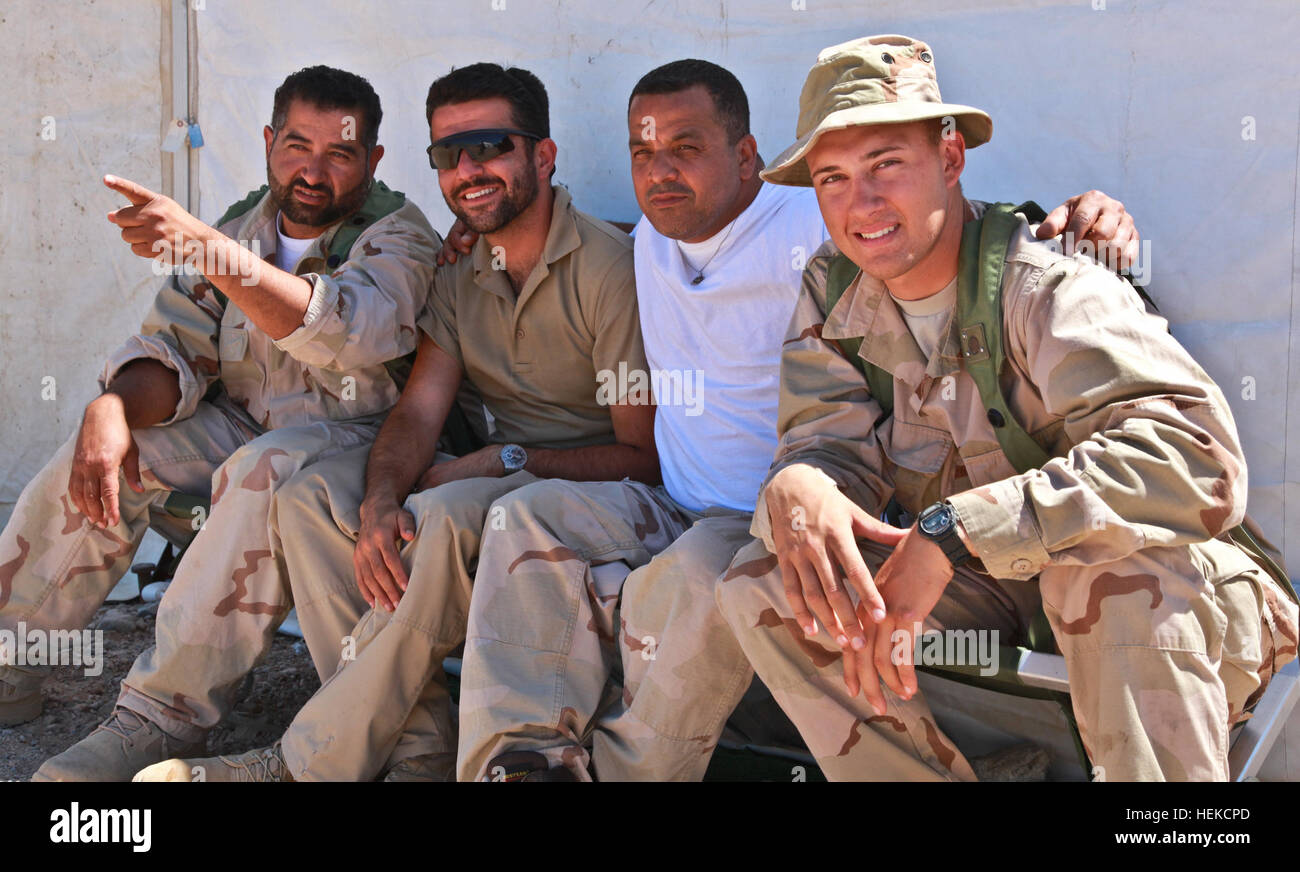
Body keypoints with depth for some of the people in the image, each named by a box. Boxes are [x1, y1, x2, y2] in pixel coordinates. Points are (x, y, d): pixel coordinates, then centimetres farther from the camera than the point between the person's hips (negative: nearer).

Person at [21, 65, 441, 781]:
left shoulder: (397, 236, -12)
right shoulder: (240, 228, 7)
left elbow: (350, 331, -33)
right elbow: (174, 350, 2)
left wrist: (206, 249, -45)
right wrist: (112, 410, -23)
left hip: (355, 436, -6)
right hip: (242, 425, 6)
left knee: (267, 470, -36)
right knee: (105, 444, -14)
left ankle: (164, 714, -32)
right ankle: (12, 666, -4)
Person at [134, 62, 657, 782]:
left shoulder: (610, 269, -13)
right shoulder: (459, 275, 10)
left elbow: (646, 456, -14)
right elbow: (418, 410, -1)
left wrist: (506, 461, -21)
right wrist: (380, 502, -22)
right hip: (499, 474, 7)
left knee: (444, 515, -35)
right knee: (311, 494, -13)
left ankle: (306, 764, -20)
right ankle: (420, 747, -18)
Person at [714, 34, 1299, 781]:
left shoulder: (1044, 286, -24)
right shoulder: (832, 292, -2)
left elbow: (1200, 460, -36)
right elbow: (833, 442, -6)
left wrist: (954, 530, -43)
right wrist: (796, 487, -33)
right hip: (989, 604, 6)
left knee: (1119, 562, -39)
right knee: (763, 587, -11)